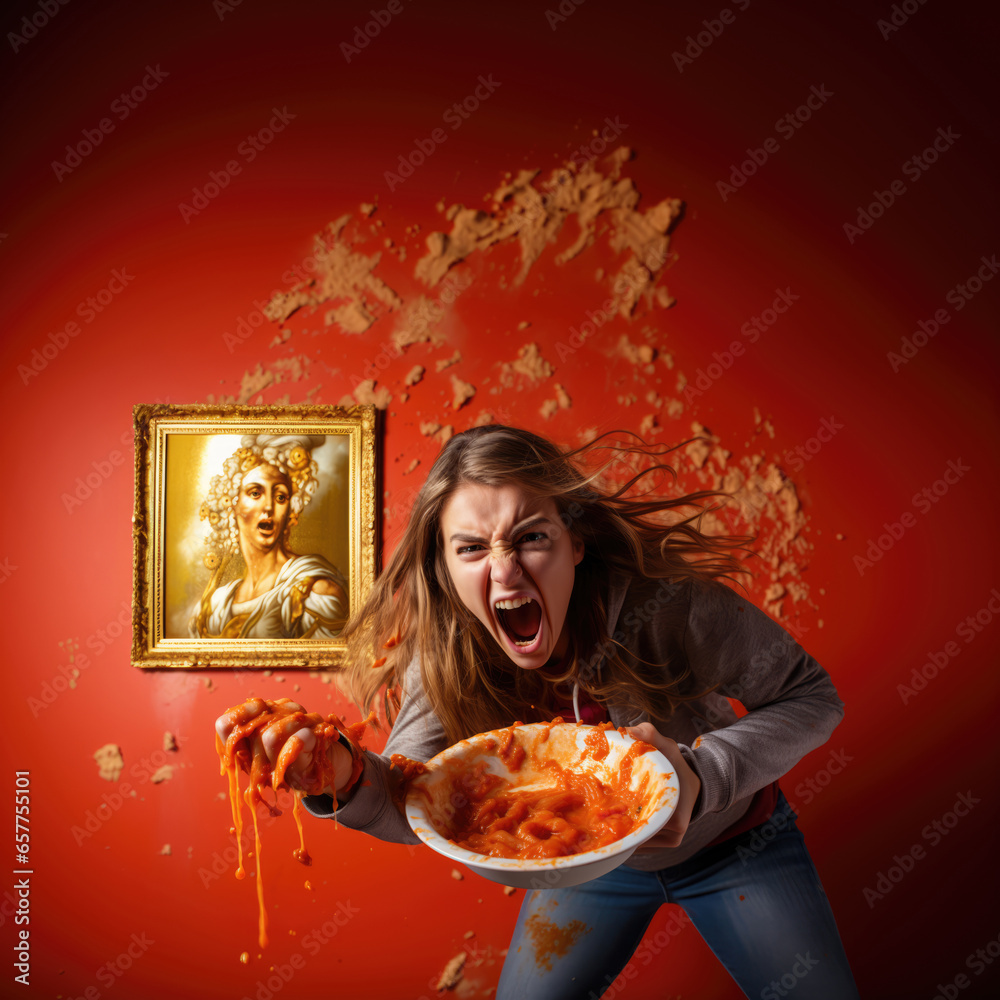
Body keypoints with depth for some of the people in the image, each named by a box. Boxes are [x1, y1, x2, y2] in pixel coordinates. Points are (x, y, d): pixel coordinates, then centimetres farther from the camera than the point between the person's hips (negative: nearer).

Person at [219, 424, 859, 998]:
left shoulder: (664, 605, -36)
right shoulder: (443, 656, -24)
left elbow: (811, 696, -25)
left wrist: (704, 773, -43)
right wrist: (347, 778, -49)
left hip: (730, 842, -2)